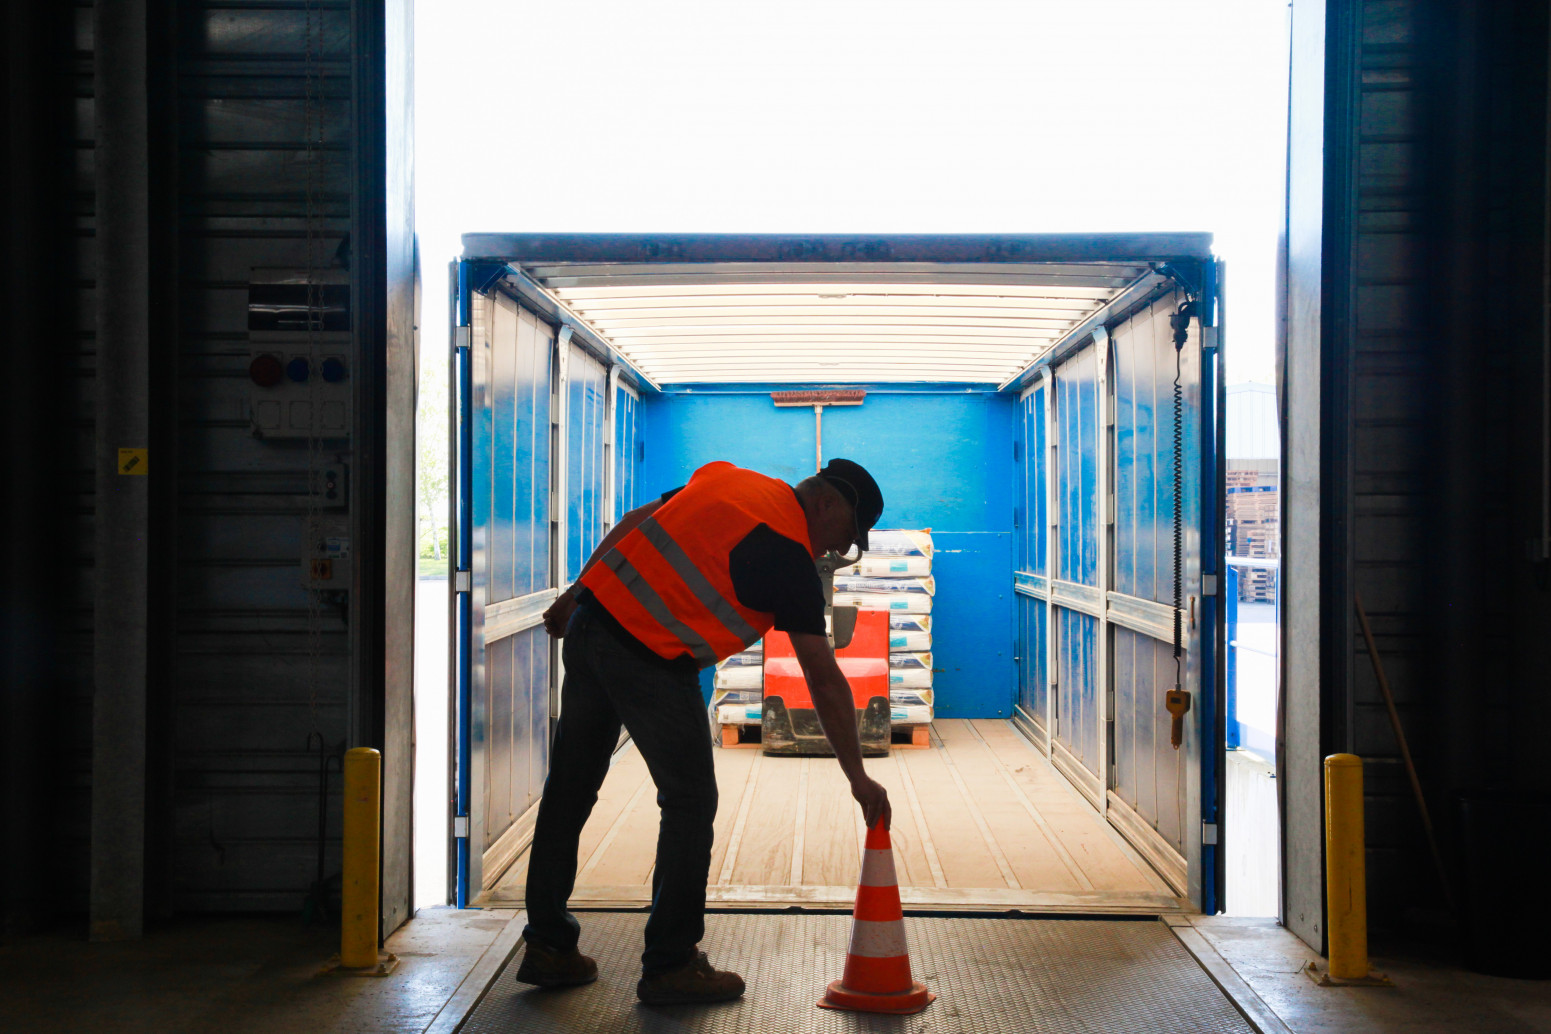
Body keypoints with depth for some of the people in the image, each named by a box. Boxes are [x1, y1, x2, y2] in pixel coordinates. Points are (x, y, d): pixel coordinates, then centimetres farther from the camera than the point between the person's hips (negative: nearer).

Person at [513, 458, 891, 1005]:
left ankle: (547, 946, 26)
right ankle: (670, 965, 10)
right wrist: (858, 777, -4)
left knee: (569, 790, 14)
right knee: (691, 800, 4)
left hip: (591, 617, 9)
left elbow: (634, 521, 19)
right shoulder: (790, 559, -8)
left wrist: (576, 594, 26)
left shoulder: (724, 479, 14)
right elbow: (824, 680, -8)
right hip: (649, 662, -9)